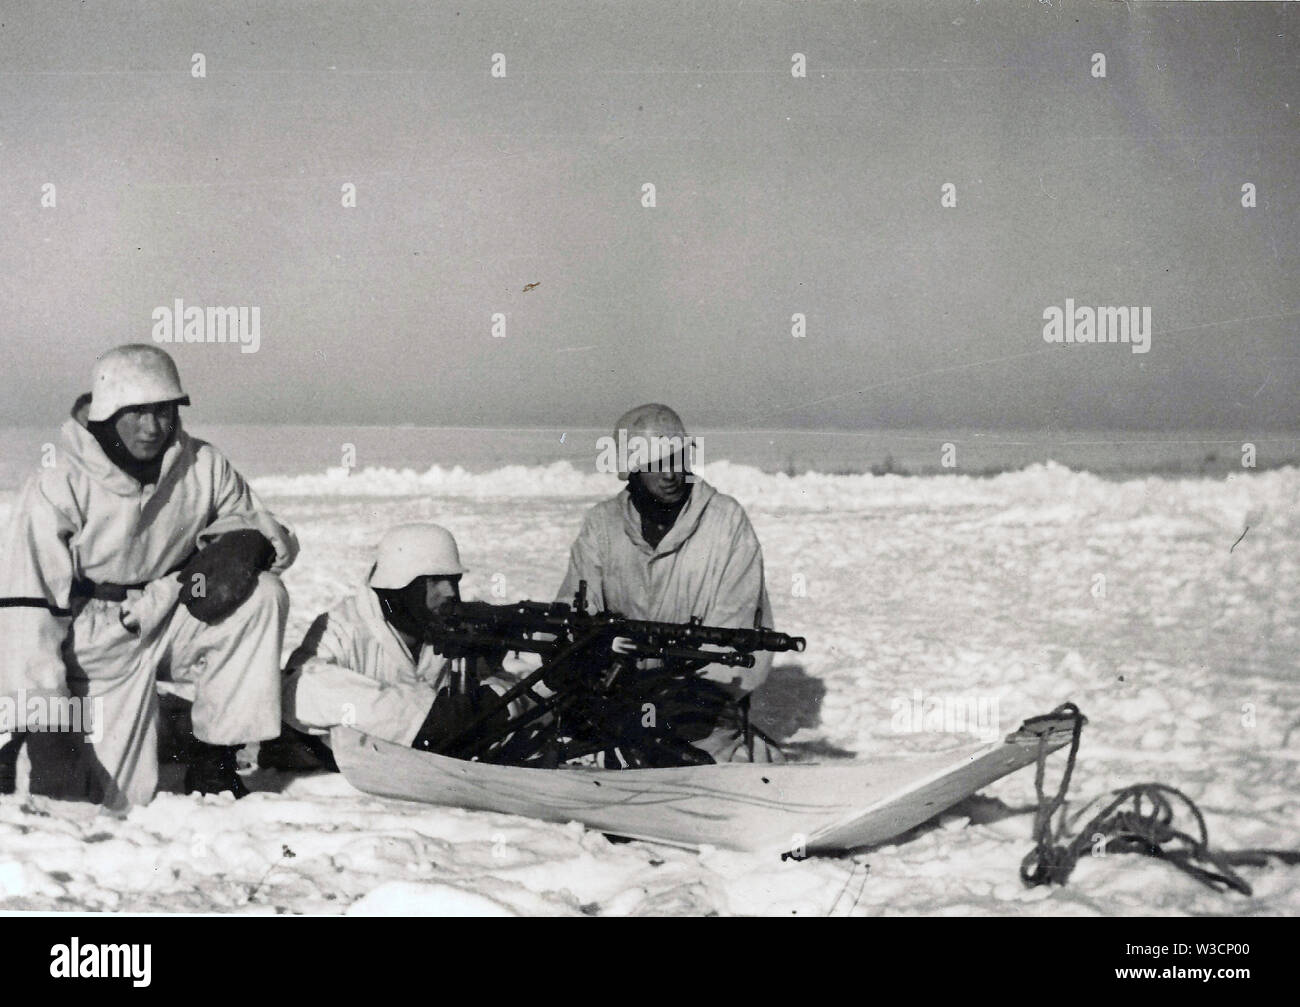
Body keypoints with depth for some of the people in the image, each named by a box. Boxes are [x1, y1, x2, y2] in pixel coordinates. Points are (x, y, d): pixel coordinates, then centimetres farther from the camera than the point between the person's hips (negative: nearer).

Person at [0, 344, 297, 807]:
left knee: (263, 595, -21)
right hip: (96, 644, -4)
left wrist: (244, 544, -23)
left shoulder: (203, 465, -6)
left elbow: (274, 533, 4)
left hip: (172, 621, 4)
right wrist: (45, 718, -26)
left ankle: (213, 760, -11)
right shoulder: (60, 486, -18)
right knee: (118, 795, -14)